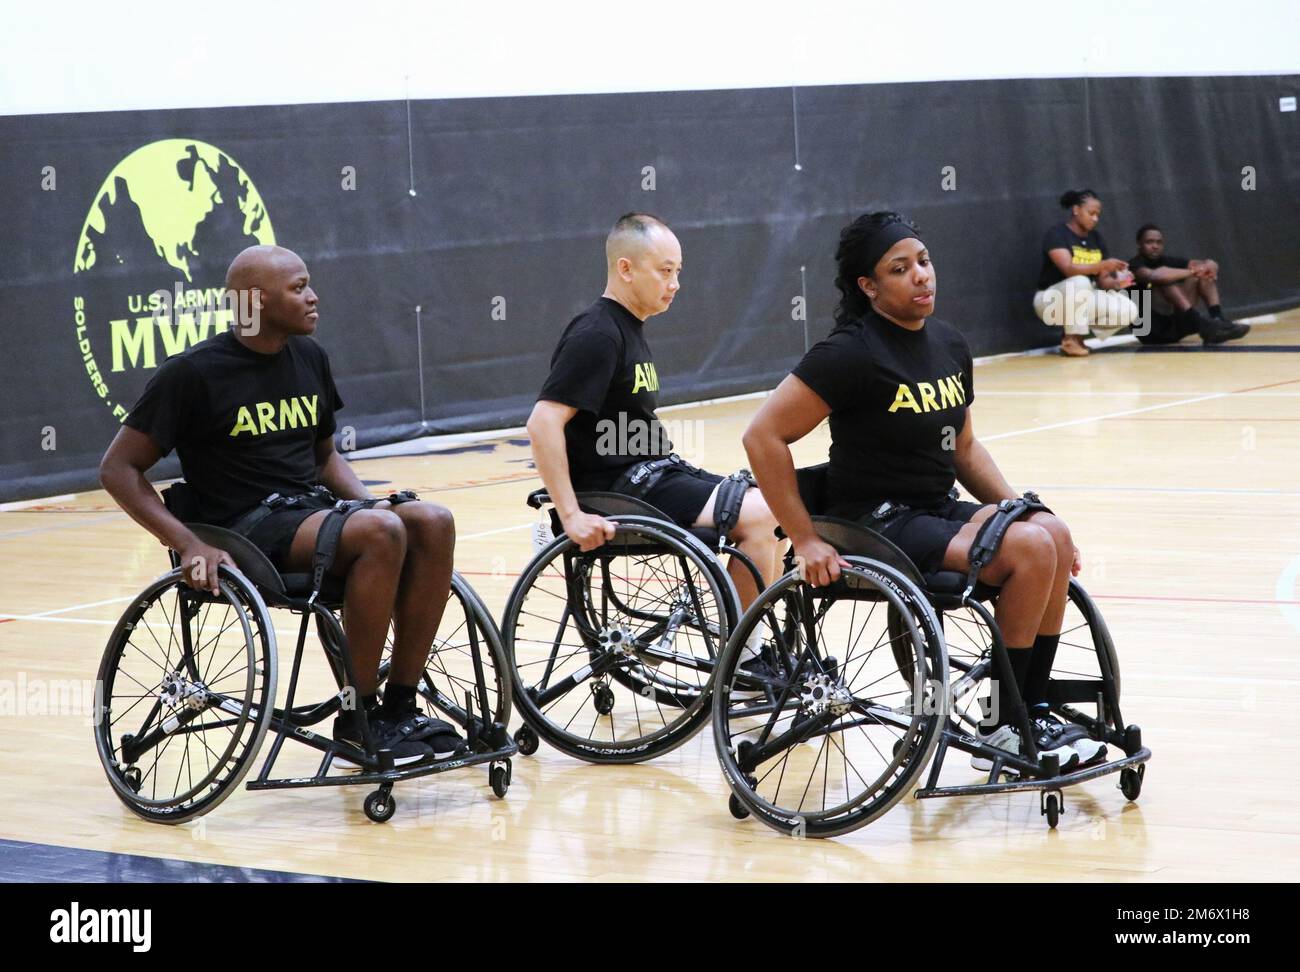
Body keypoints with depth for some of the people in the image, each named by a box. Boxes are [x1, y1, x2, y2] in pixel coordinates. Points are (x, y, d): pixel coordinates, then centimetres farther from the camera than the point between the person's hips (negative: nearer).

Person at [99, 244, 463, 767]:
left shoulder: (309, 358, 12)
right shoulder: (195, 372, -7)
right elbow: (119, 469, -6)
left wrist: (372, 502, 4)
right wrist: (189, 544, -18)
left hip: (314, 506, 7)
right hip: (251, 528, -7)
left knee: (432, 522, -20)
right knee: (381, 532, -32)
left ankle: (400, 705, -17)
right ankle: (358, 718, -21)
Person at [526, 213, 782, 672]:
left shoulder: (630, 331, 16)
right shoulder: (595, 335, -15)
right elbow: (543, 422, -24)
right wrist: (570, 516, -28)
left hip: (652, 475, 10)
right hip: (618, 491, -10)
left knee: (768, 511, 5)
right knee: (757, 516, -19)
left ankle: (765, 646, 10)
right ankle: (741, 655, -7)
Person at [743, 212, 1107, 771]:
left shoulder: (949, 345, 9)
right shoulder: (853, 352, -15)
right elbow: (764, 436, -18)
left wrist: (1020, 509, 9)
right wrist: (806, 543, -20)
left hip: (939, 512, 8)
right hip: (879, 527, -8)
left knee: (1053, 535, -13)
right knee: (1031, 549, -22)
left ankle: (1033, 713, -5)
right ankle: (1002, 729, -10)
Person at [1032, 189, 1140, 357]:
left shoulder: (1096, 238, 7)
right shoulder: (1056, 234, -14)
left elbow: (1102, 279, 4)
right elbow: (1068, 269, -29)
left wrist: (1115, 283, -20)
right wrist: (1102, 265, -41)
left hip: (1083, 302, 7)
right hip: (1052, 301, -7)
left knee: (1129, 311, -14)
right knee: (1080, 282, -39)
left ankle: (1074, 332, 3)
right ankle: (1071, 339, -22)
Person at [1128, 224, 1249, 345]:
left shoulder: (1167, 262, 12)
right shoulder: (1135, 265, -8)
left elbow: (1211, 264, 4)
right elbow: (1154, 276, -34)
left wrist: (1208, 267, -22)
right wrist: (1192, 271, -27)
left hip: (1174, 326, 7)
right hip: (1150, 330, -7)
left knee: (1201, 274, 1)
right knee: (1165, 280, -27)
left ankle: (1217, 319, -20)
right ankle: (1202, 324, -38)